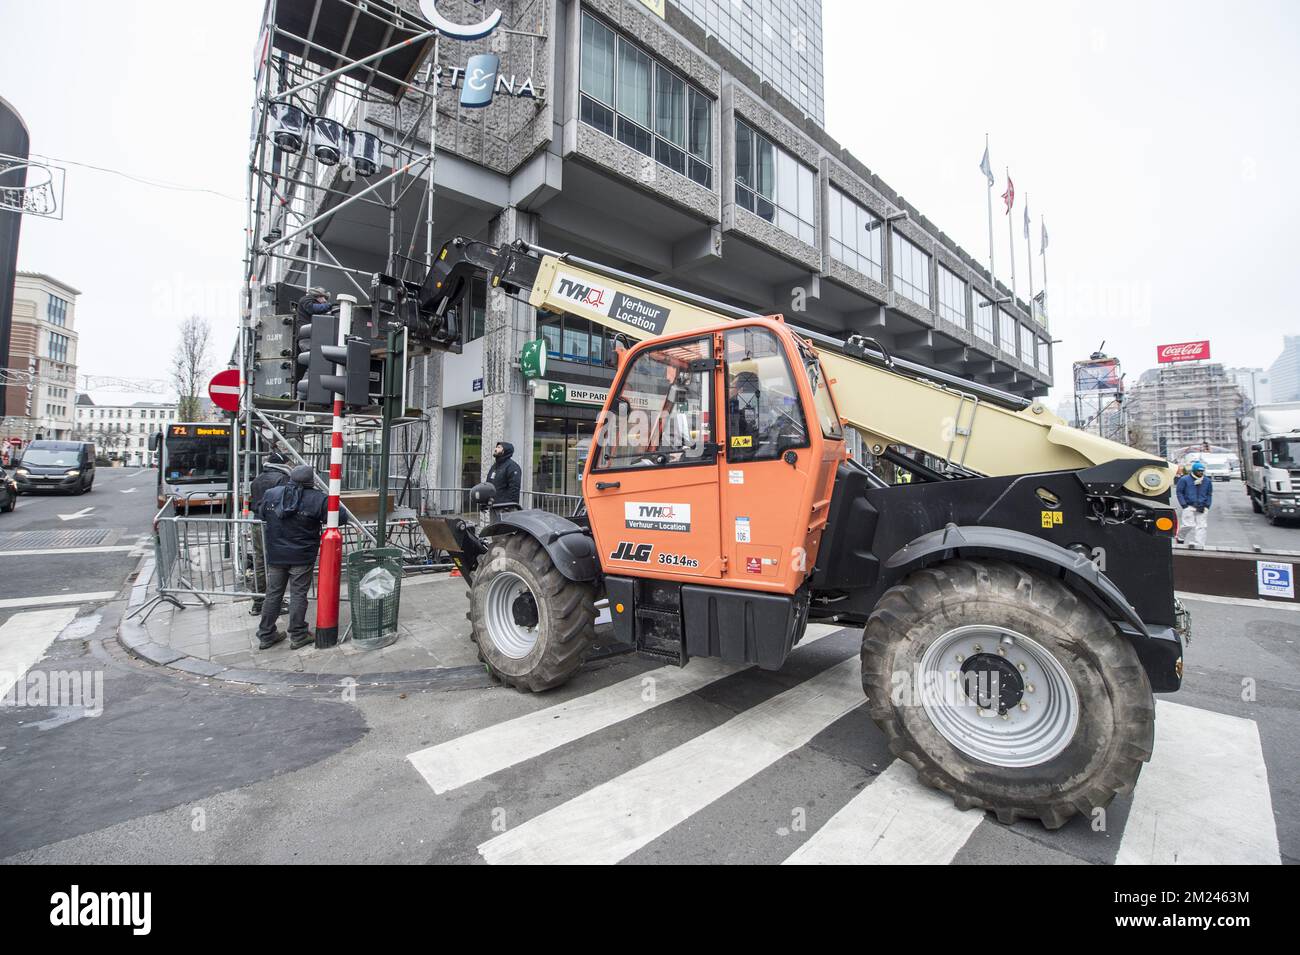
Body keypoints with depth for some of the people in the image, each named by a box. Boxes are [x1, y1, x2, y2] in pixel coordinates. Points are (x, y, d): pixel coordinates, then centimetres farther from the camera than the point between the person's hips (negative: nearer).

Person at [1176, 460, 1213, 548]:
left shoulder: (1207, 481, 13)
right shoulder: (1184, 479, -1)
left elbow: (1209, 494, 19)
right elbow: (1179, 492, 1)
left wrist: (1206, 506, 5)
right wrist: (1184, 505, -6)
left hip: (1202, 508, 4)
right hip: (1189, 507, -4)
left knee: (1202, 526, -2)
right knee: (1189, 525, -11)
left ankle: (1198, 545, 0)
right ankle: (1180, 537, 13)